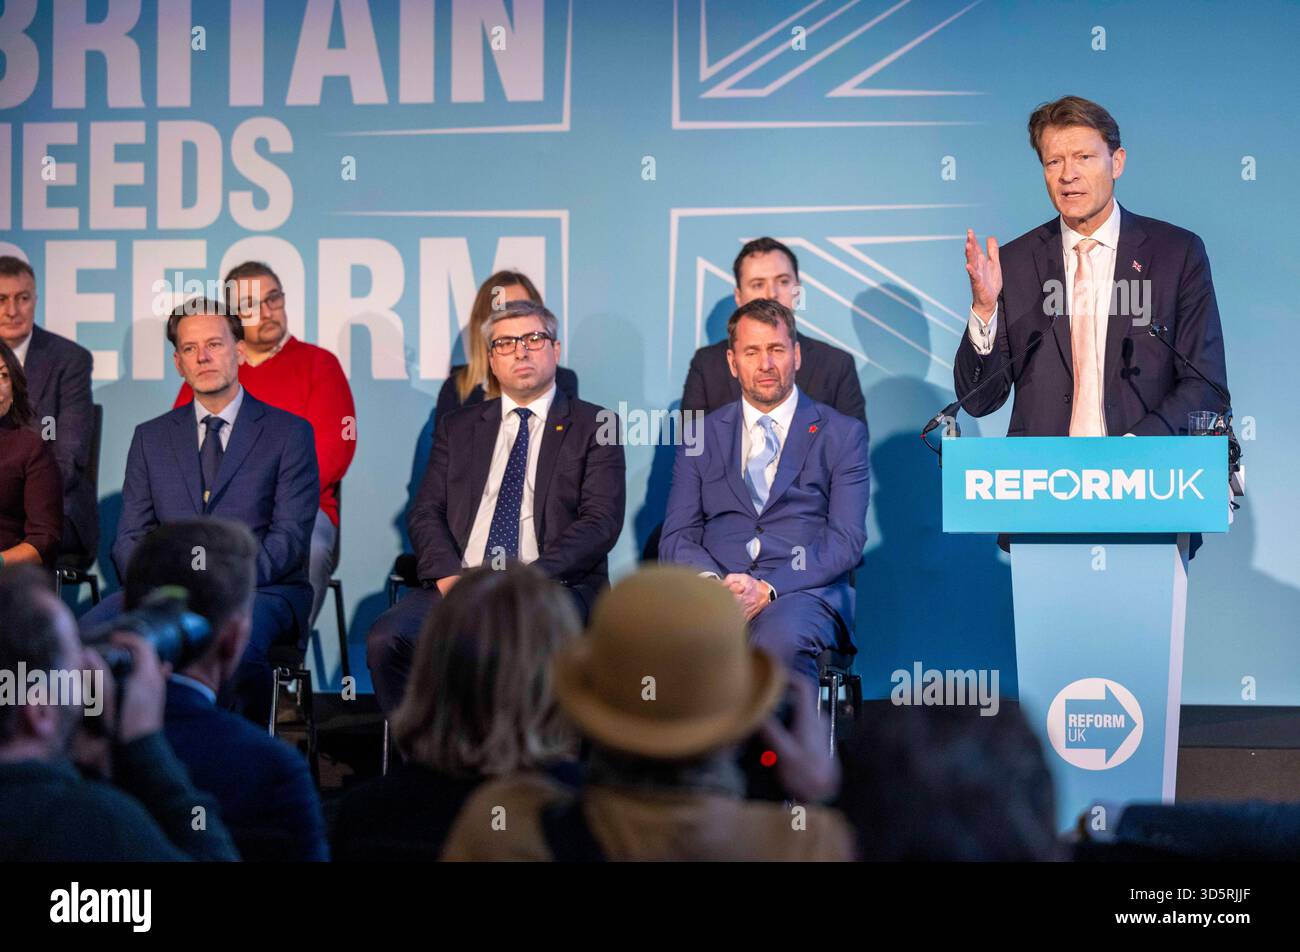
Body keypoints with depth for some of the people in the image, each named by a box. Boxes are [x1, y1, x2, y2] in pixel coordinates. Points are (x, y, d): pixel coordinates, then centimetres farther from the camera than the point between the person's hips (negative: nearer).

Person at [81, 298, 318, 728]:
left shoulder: (290, 433, 7)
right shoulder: (150, 438, 18)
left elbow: (290, 535, -3)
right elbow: (130, 539, 13)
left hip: (259, 589, -3)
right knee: (89, 635, -27)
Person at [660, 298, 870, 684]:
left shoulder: (842, 434, 10)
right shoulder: (701, 436, 18)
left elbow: (846, 540, 1)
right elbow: (677, 536, 11)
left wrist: (768, 589, -14)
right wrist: (711, 581, -13)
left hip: (803, 590, -2)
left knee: (780, 637, -39)